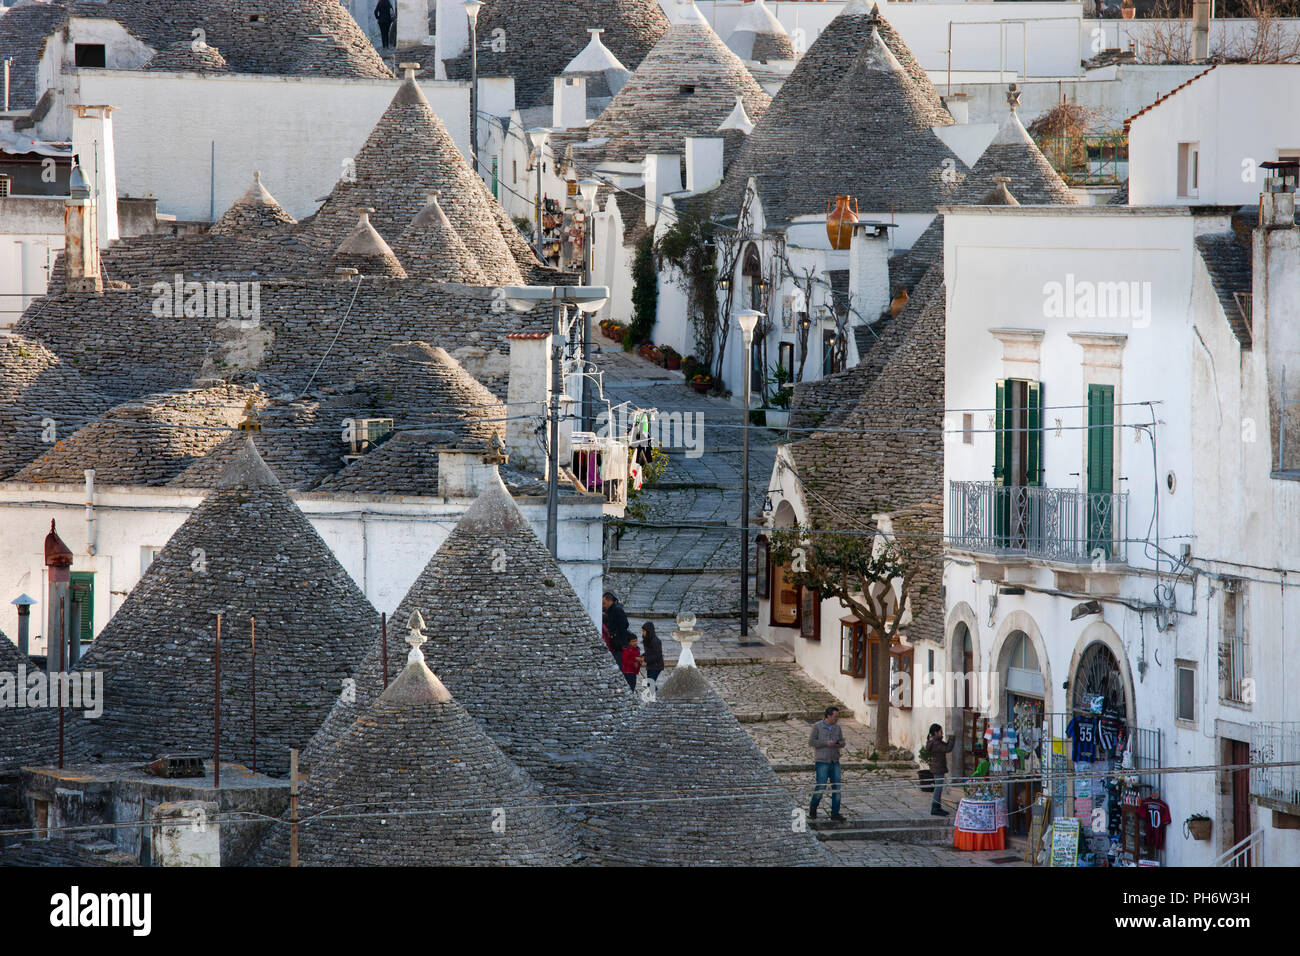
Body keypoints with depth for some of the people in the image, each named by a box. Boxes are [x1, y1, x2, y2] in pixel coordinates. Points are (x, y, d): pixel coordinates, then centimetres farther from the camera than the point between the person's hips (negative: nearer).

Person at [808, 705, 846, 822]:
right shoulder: (817, 726, -5)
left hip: (835, 761, 5)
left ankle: (835, 813, 7)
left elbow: (842, 742, 15)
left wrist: (839, 744, -9)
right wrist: (826, 743, -16)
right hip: (822, 761, -5)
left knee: (836, 787, 1)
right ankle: (813, 808, 18)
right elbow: (811, 742, -7)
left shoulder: (837, 728, 8)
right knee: (821, 787, -8)